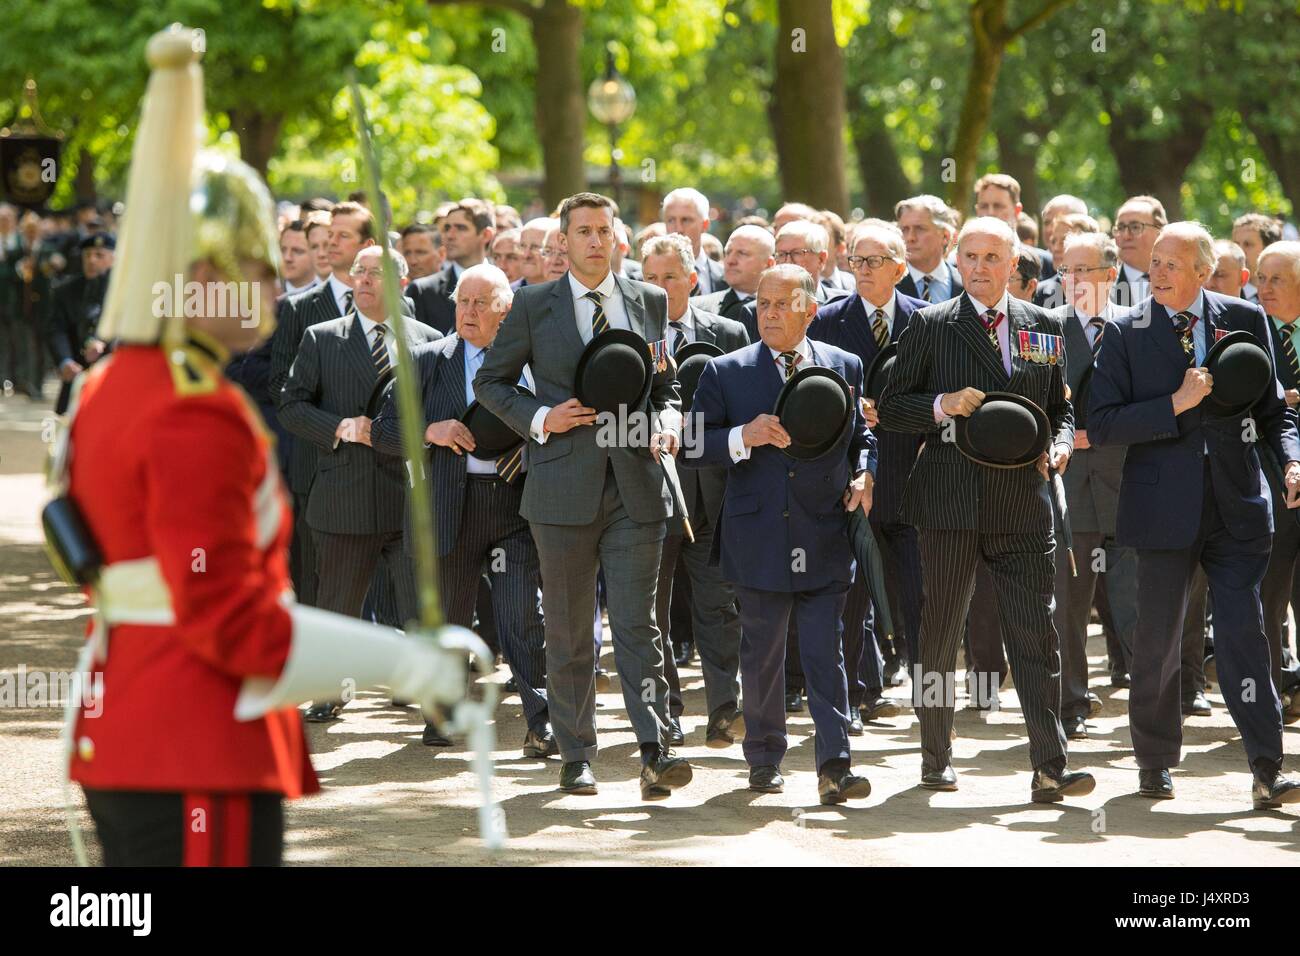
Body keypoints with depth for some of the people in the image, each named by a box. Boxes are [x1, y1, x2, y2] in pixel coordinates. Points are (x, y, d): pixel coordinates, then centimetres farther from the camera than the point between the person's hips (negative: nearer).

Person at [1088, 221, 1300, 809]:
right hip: (1164, 508, 0)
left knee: (1243, 633, -6)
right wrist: (1176, 404, -15)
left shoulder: (1244, 320, 6)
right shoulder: (1125, 333, 1)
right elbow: (1101, 425, -7)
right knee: (1157, 640, 6)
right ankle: (1155, 764, 22)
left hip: (1237, 506, 0)